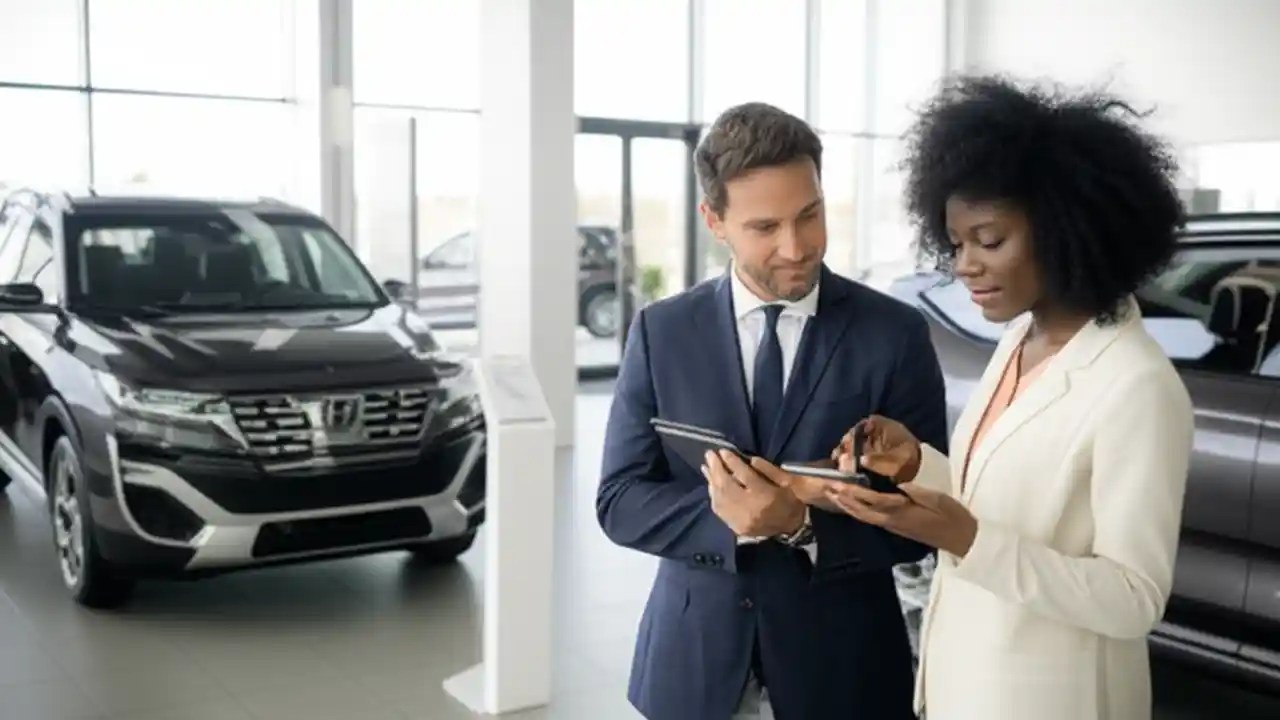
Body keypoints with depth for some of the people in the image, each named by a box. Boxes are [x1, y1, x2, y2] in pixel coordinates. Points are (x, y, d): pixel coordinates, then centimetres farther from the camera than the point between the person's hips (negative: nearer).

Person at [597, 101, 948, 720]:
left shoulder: (894, 333, -7)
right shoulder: (661, 332, -2)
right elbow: (619, 501, -5)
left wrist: (803, 524, -23)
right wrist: (734, 519, -21)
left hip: (840, 669, -1)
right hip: (693, 663, 1)